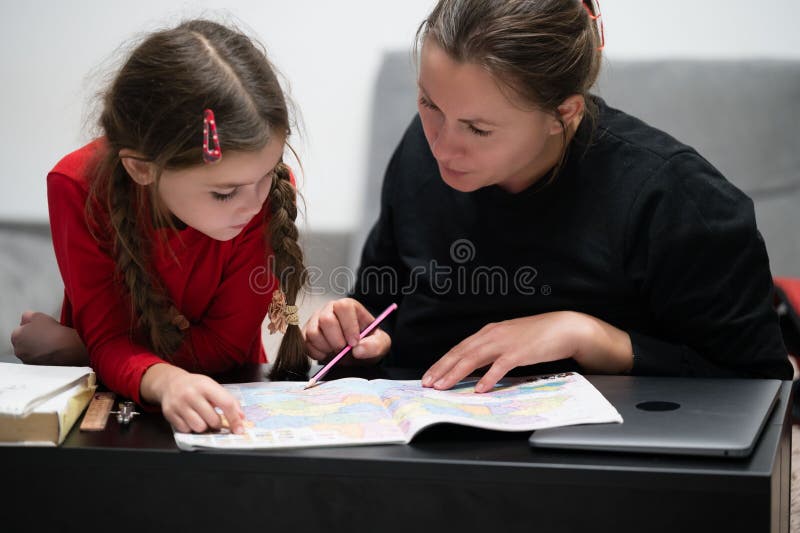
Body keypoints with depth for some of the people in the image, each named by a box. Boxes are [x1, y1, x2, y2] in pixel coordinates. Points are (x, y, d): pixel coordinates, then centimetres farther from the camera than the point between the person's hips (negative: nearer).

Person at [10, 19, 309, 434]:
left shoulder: (271, 189, -21)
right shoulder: (79, 187, -21)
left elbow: (225, 344, -16)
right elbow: (109, 340, -21)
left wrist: (71, 348, -17)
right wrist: (166, 381, -44)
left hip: (224, 397, -1)